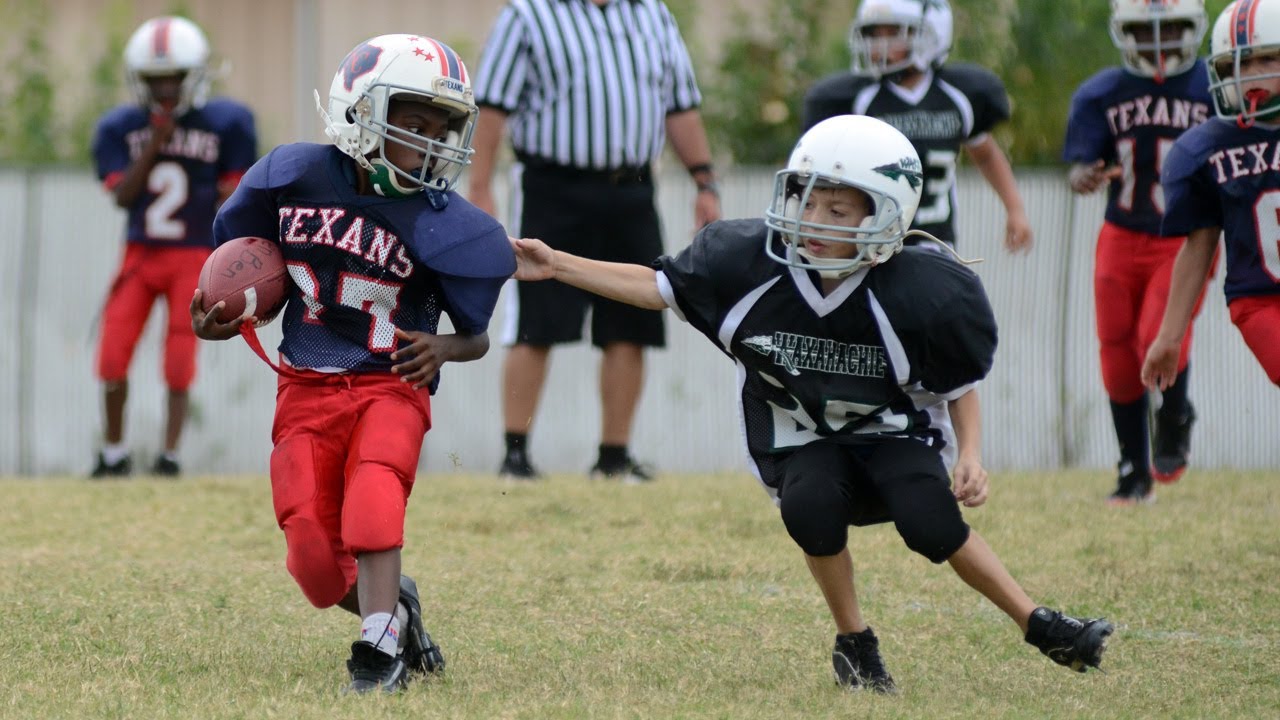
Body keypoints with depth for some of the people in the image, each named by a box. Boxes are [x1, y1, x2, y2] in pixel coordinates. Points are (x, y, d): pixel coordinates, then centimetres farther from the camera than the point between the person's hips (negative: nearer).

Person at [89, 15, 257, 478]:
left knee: (179, 365, -5)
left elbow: (231, 200, -1)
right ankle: (114, 452, 14)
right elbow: (122, 195, -8)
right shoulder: (121, 128, 1)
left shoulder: (223, 124, -4)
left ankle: (170, 453, 4)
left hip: (194, 260, -2)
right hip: (140, 255, 2)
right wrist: (154, 145, -17)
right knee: (113, 359, -2)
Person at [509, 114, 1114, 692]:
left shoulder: (917, 297, -21)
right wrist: (557, 265, -8)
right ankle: (853, 640, -6)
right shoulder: (750, 265, -17)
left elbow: (959, 388, -5)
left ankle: (1038, 625, -7)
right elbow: (660, 287, -2)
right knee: (809, 508, -31)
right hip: (805, 445, 2)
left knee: (930, 522, -29)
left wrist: (970, 456, -21)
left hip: (895, 435, -2)